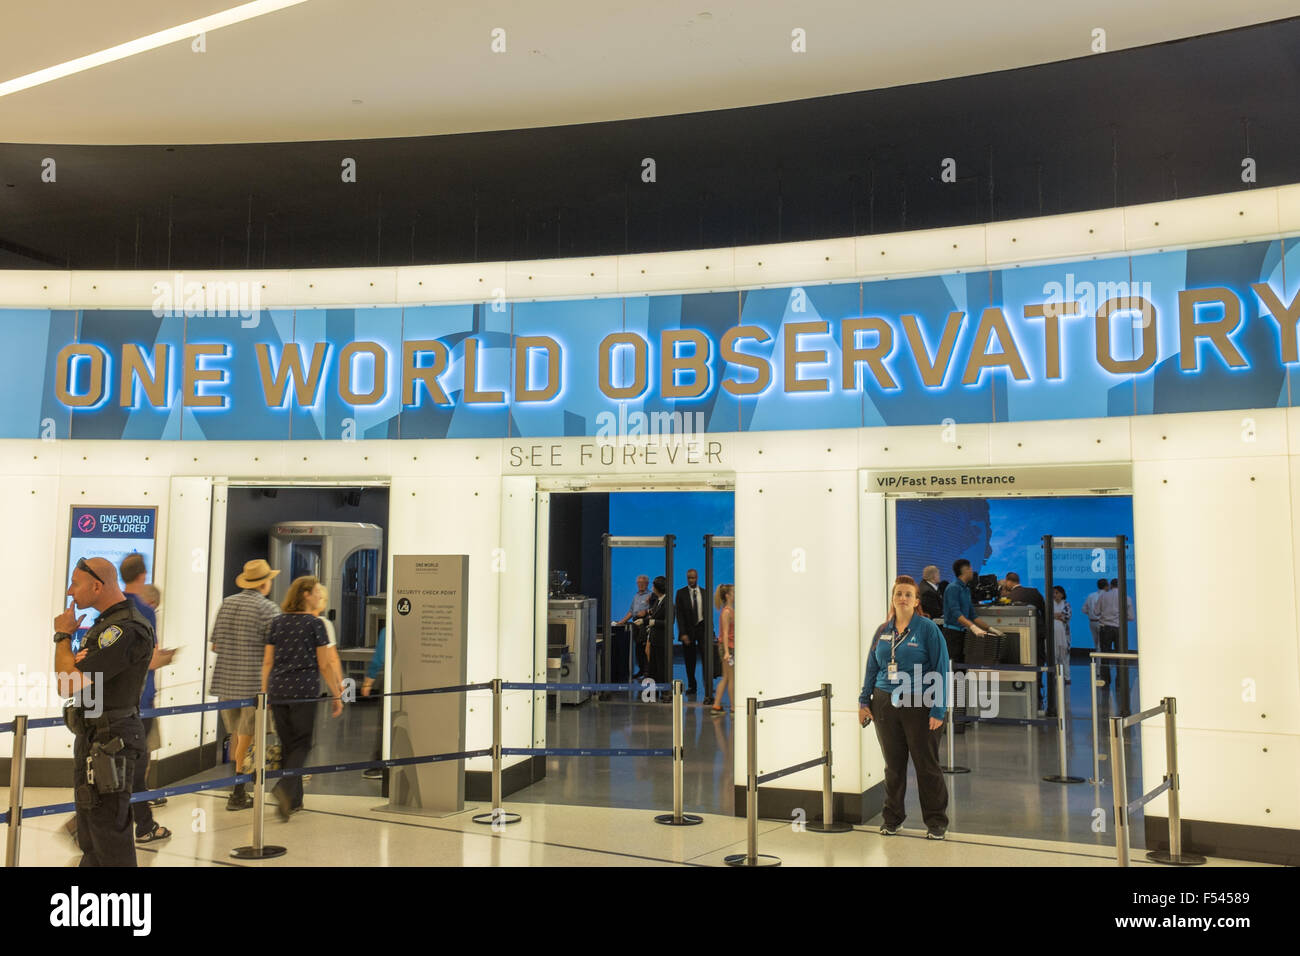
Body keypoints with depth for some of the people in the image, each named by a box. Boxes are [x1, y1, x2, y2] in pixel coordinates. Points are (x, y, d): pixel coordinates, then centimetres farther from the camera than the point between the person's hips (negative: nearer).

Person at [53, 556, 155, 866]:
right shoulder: (106, 623, 14)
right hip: (91, 738, 11)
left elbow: (70, 686, -23)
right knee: (90, 836, 19)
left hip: (109, 744, -11)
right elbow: (71, 682, 15)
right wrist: (78, 660, -9)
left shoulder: (126, 630, -21)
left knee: (109, 833, -5)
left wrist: (62, 635, -8)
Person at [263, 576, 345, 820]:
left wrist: (264, 692, 17)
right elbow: (324, 665, -4)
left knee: (288, 744, 14)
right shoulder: (315, 623, -5)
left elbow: (267, 661, 10)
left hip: (277, 690, 5)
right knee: (302, 744, 3)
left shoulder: (277, 622, 9)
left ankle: (294, 799, 19)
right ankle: (284, 788, -19)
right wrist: (337, 695, 3)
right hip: (304, 690, -5)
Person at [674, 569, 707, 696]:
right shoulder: (681, 593, 0)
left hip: (702, 628, 1)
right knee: (689, 660, 5)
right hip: (688, 629, -1)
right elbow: (679, 615, -4)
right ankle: (692, 686, 16)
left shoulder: (704, 593, 6)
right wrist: (683, 633, -12)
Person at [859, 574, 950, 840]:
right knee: (893, 764, 11)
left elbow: (941, 670, -7)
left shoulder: (928, 629, -5)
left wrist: (938, 710, -12)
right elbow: (872, 667, 15)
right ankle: (893, 818, 25)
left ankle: (936, 822, 16)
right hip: (886, 704, 4)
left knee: (927, 764, 3)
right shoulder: (883, 631, 9)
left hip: (918, 705, -4)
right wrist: (864, 701, 10)